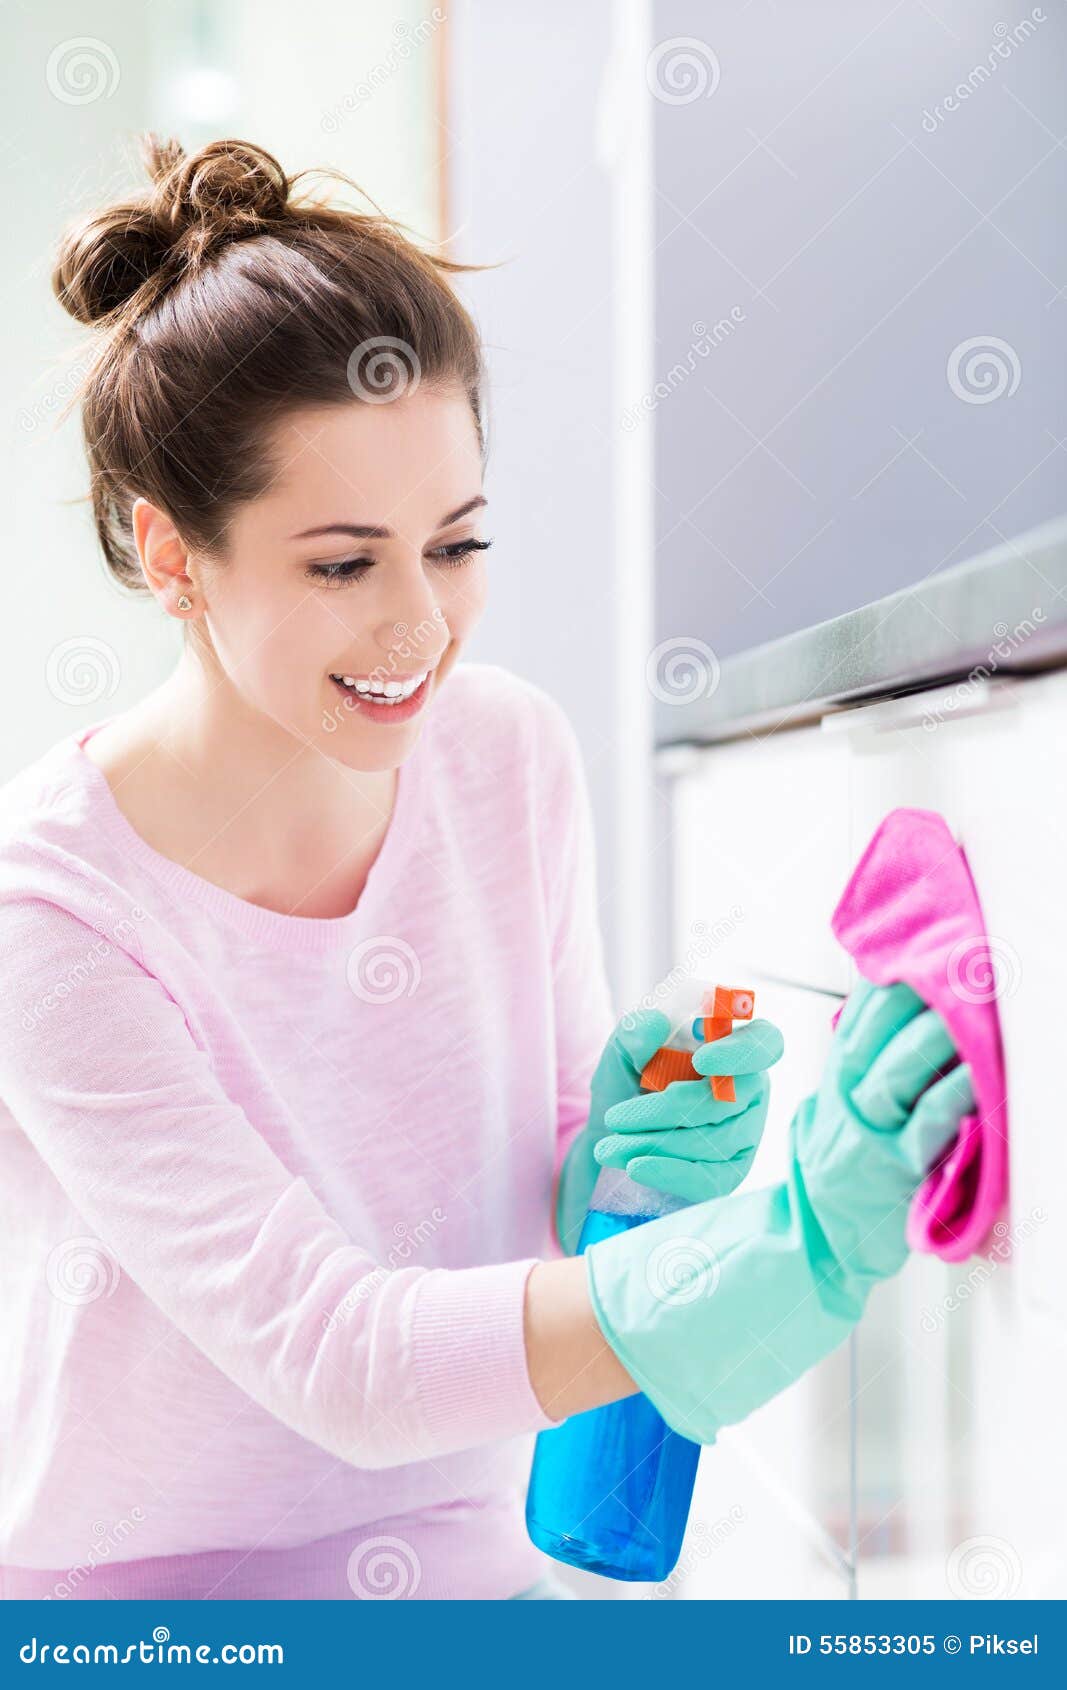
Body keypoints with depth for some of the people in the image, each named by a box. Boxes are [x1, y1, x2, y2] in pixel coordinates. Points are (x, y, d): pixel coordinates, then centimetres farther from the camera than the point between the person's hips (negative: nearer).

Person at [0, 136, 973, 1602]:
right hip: (134, 1597, -3)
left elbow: (541, 1188, 3)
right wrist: (786, 1247, -36)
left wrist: (636, 1165, -19)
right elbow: (333, 1357, -26)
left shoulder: (517, 755, -7)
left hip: (468, 1562, 4)